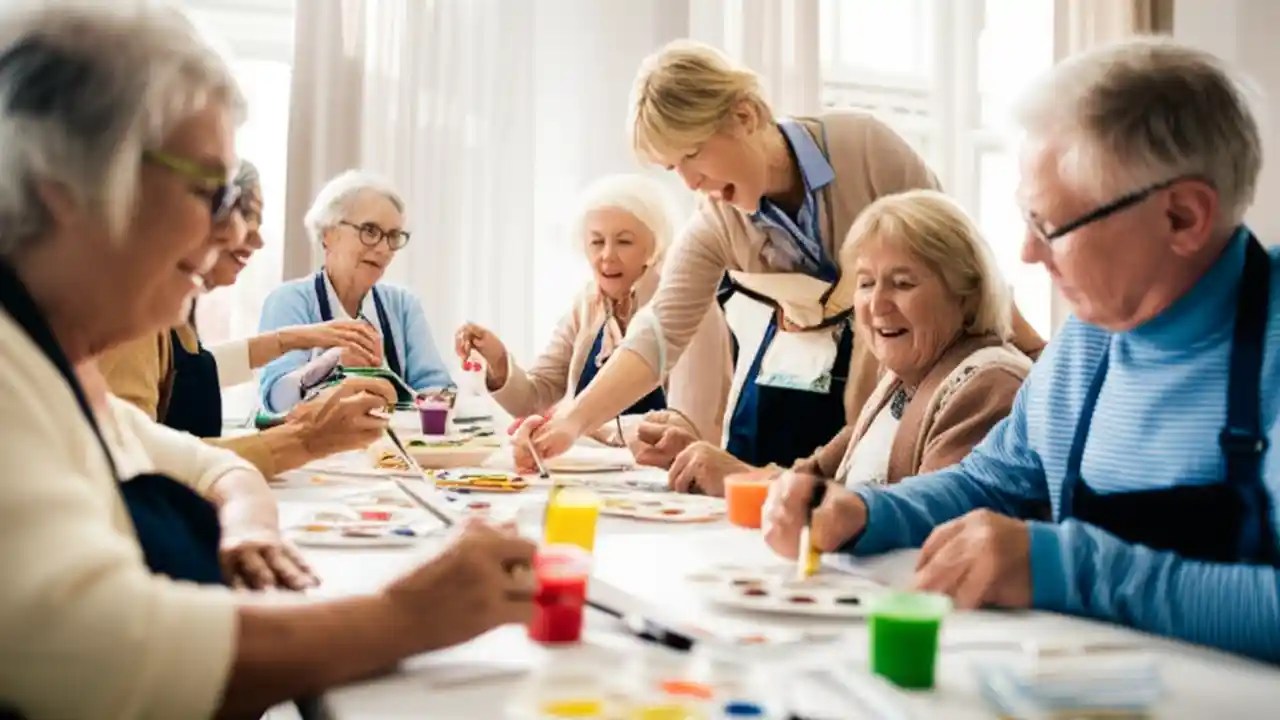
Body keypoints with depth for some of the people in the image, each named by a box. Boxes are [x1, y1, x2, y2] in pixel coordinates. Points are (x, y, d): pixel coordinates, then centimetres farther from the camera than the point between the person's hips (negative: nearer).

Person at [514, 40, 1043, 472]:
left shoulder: (861, 145, -19)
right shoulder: (715, 225, -11)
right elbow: (659, 336, -16)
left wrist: (1042, 361, -7)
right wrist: (572, 421, -32)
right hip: (786, 413, 2)